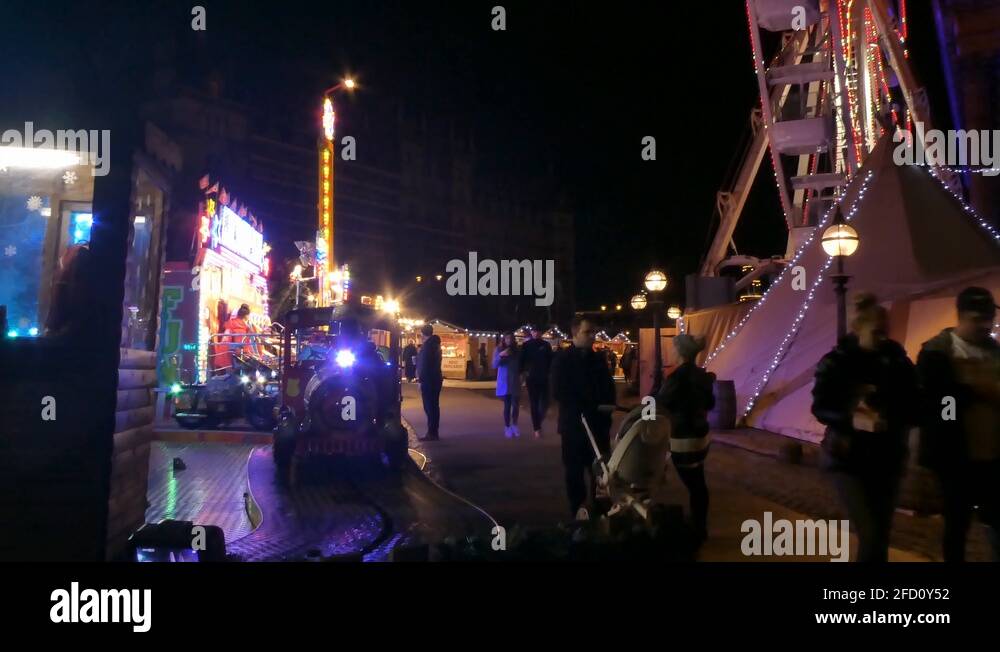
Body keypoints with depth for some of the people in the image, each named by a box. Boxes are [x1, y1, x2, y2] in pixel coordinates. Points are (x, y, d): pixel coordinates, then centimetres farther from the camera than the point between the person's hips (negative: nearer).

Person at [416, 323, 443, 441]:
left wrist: (421, 379, -15)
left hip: (428, 380, -10)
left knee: (429, 407, -8)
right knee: (434, 406, 11)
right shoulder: (435, 344, 14)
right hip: (436, 379, 10)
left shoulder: (427, 346, -15)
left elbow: (424, 364, -20)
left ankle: (431, 433, -7)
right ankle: (434, 432, 16)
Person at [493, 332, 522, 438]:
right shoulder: (498, 350, 0)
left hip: (515, 382, 2)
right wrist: (500, 355, -24)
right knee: (507, 405, -1)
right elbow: (494, 365, -9)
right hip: (504, 382, -2)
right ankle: (507, 427, 9)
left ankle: (514, 426, 15)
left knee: (516, 405, -2)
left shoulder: (517, 350, 7)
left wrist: (520, 373, 1)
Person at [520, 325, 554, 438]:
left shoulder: (545, 345, 6)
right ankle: (537, 429, 5)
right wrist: (524, 372, -8)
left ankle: (539, 419, 27)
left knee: (544, 402, -2)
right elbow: (522, 361, 3)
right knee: (534, 404, 0)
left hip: (544, 378, 1)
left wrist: (549, 372, -3)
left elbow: (550, 360, 8)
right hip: (531, 378, -1)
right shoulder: (526, 345, 2)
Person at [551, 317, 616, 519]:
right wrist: (594, 407, -16)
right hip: (574, 425, -3)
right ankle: (578, 513, 16)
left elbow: (609, 388, 16)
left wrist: (606, 408, -4)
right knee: (575, 472, 5)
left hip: (599, 424, 3)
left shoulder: (598, 358, 11)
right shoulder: (562, 358, -4)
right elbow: (559, 393, -14)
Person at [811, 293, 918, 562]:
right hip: (848, 457, -4)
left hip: (888, 458, 4)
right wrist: (853, 420, -25)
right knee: (870, 534, -10)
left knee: (882, 534, 10)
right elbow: (820, 408, -8)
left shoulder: (897, 360, 0)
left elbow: (912, 404, 5)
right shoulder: (836, 363, -9)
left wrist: (893, 420, -18)